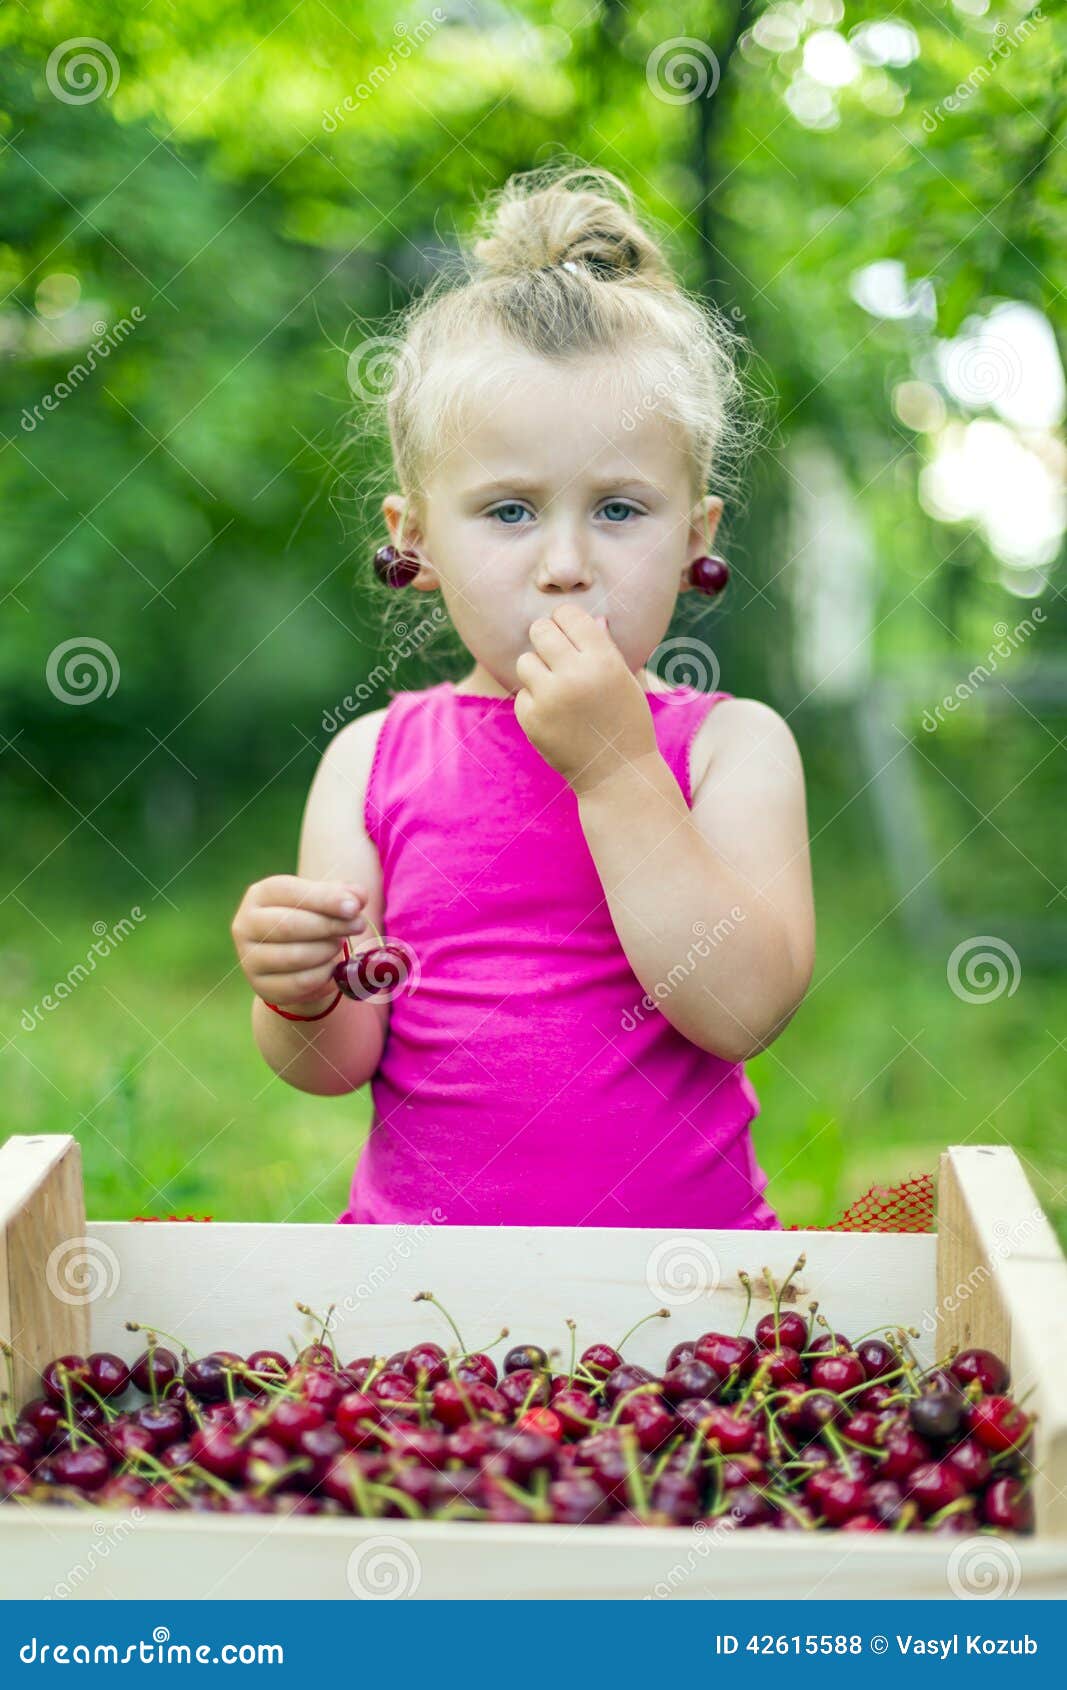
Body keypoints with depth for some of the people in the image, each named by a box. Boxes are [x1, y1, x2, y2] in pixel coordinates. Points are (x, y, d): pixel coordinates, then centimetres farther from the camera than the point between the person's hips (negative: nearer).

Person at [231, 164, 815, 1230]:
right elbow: (334, 1065, 2)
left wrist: (615, 769, -17)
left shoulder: (732, 747, -1)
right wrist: (301, 994, -20)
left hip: (683, 1244, -1)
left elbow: (740, 1009, -15)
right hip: (425, 1251, 1)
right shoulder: (373, 761, 2)